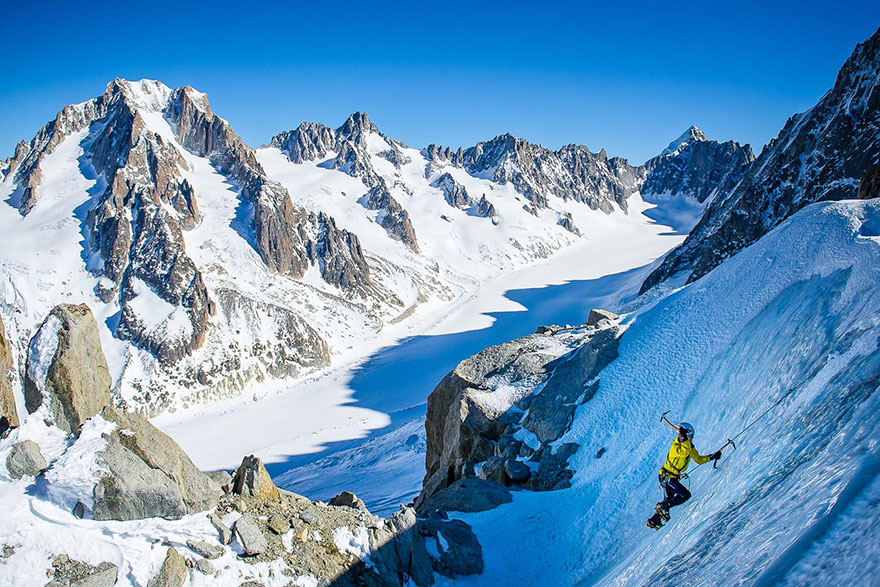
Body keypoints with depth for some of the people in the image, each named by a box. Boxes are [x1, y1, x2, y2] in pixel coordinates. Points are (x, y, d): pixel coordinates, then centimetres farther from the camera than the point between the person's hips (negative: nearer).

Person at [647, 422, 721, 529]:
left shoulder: (690, 446, 3)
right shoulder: (675, 446, -24)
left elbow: (698, 459, 13)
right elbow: (684, 452, -46)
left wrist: (711, 457, 2)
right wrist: (684, 439, -50)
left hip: (673, 478, 10)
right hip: (666, 478, -10)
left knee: (668, 500, 18)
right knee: (685, 495, -15)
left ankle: (653, 521, 29)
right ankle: (662, 506, -4)